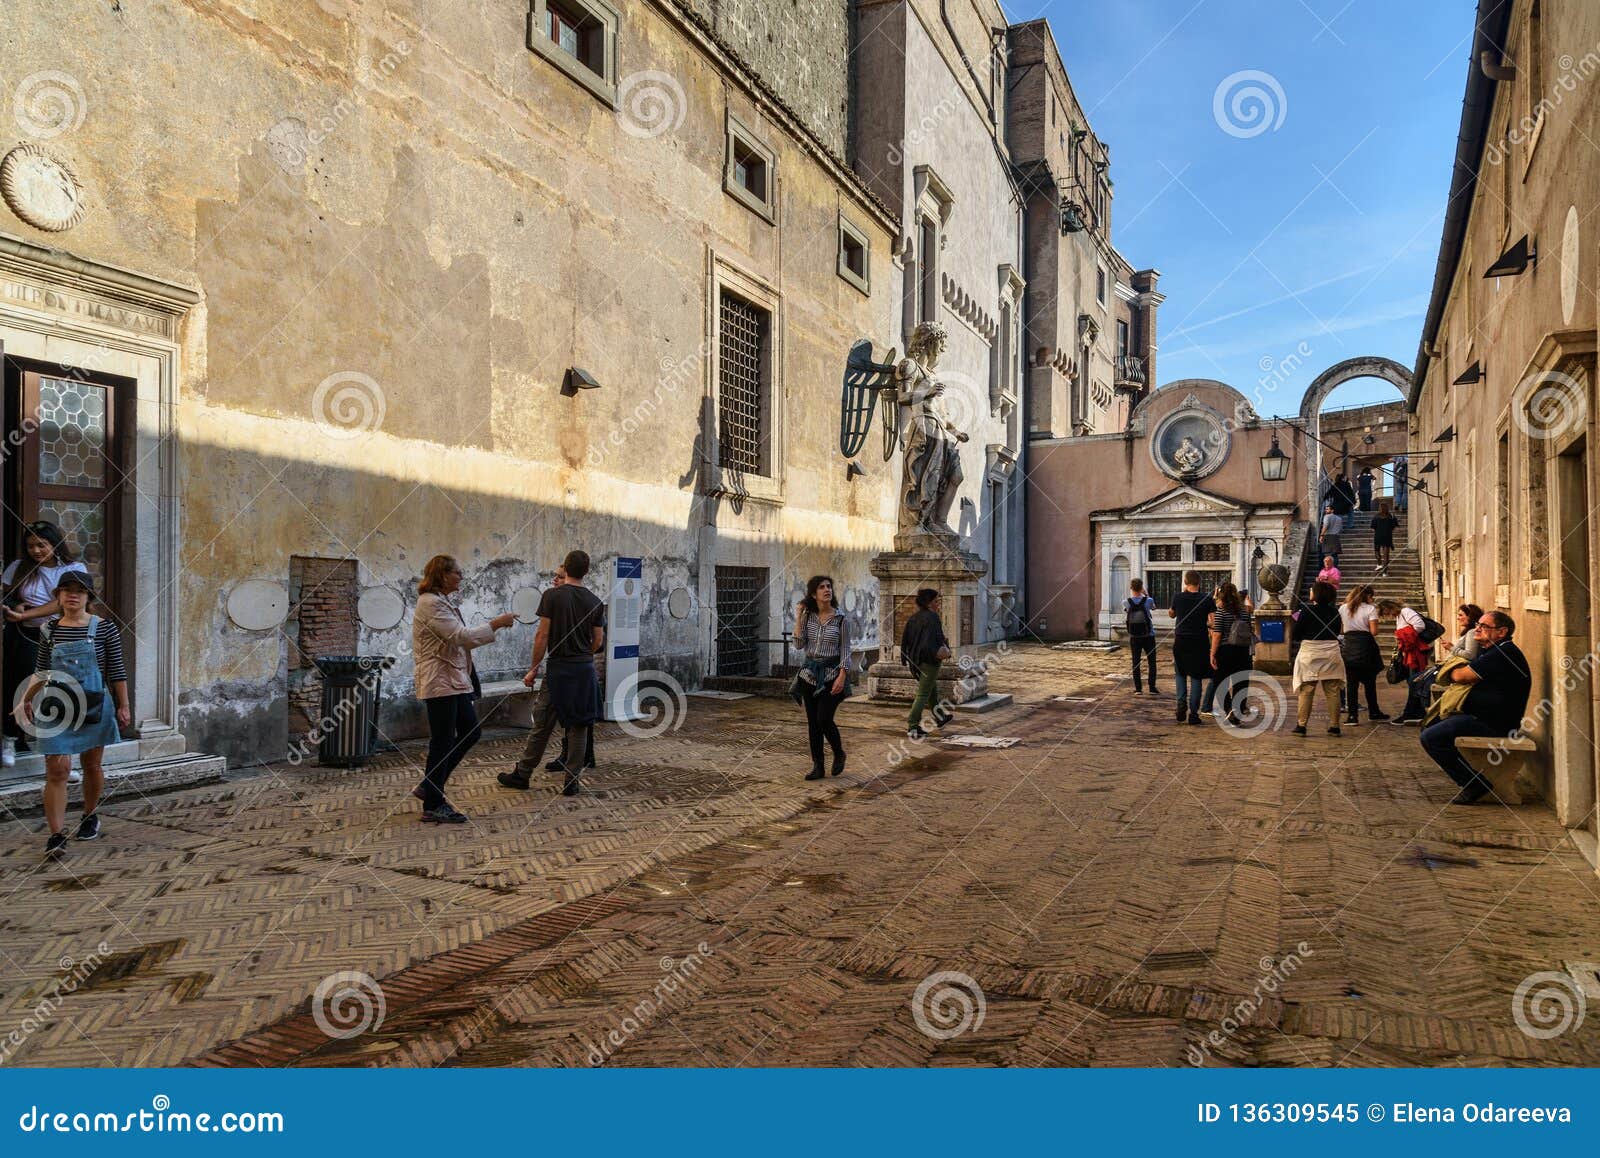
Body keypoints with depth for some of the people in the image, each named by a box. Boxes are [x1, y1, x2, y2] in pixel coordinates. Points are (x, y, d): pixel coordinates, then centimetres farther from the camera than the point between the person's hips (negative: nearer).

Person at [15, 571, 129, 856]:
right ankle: (57, 834, -3)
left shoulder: (104, 628, -4)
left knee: (92, 765, 11)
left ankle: (90, 815, 32)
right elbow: (41, 671, 14)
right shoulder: (49, 629, 4)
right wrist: (25, 699, 7)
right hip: (56, 707, 1)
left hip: (93, 706, -1)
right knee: (56, 769, -6)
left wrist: (123, 707, -2)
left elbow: (117, 671, -2)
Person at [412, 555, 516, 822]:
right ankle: (433, 806, 10)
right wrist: (496, 624, -16)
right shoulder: (431, 604, -16)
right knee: (442, 742, -2)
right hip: (439, 682, -10)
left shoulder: (441, 602, 17)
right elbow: (460, 636, -22)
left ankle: (429, 787, 23)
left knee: (471, 732, 14)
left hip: (454, 680, 11)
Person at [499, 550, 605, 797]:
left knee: (542, 725, 7)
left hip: (557, 668, -2)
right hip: (585, 670, 2)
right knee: (578, 726, 7)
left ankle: (522, 775, 19)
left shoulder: (552, 595, -7)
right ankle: (571, 781, 10)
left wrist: (533, 668, -1)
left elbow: (543, 635, -9)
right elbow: (598, 641, 7)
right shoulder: (595, 602, 3)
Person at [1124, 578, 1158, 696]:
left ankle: (1138, 688, 7)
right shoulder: (1148, 601, -10)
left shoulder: (1127, 603, -7)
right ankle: (1152, 687, 6)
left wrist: (1131, 595, 19)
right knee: (1152, 662, 7)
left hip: (1134, 637, 1)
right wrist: (1145, 594, 16)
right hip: (1148, 636, -1)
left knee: (1136, 663, 6)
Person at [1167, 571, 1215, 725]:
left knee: (1180, 673, 18)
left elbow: (1171, 614, 16)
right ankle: (1193, 713, 4)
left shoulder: (1178, 597, -3)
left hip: (1181, 640, 1)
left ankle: (1182, 700, -5)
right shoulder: (1207, 600, -5)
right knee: (1196, 677, 6)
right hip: (1200, 642, -1)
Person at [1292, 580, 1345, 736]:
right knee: (1333, 692, 9)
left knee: (1306, 692, 1)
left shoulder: (1306, 610, -12)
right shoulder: (1334, 612, 1)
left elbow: (1296, 635, -8)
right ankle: (1334, 726, 11)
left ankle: (1301, 725, 0)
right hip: (1331, 655, 3)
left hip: (1310, 655, -3)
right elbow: (1337, 632, 12)